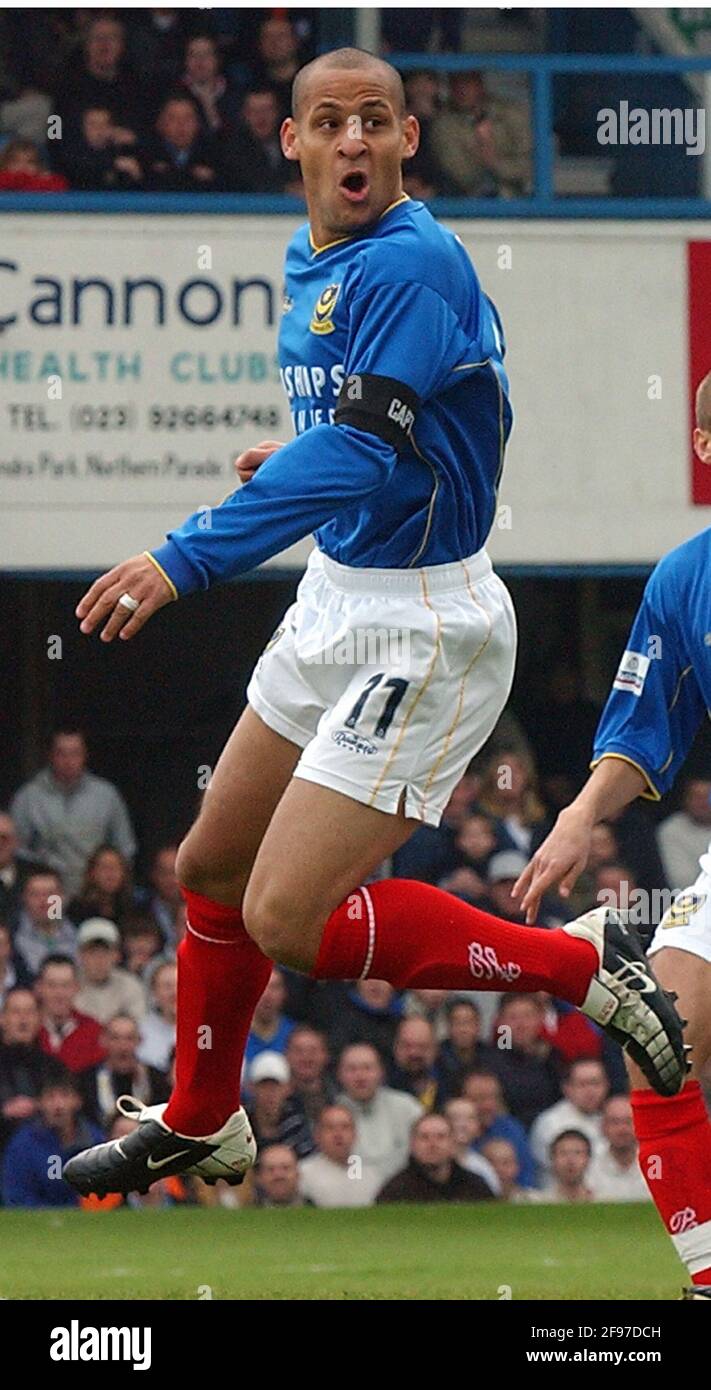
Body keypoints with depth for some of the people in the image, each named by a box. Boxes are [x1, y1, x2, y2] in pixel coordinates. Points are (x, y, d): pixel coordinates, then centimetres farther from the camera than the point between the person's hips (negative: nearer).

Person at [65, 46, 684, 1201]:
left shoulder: (409, 263, -22)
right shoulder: (316, 265, 7)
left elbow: (364, 453, -31)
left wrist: (188, 560, -36)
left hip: (419, 625, -9)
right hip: (336, 599, 9)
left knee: (287, 920, -14)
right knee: (213, 869, 19)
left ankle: (582, 963, -3)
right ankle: (199, 1126, 40)